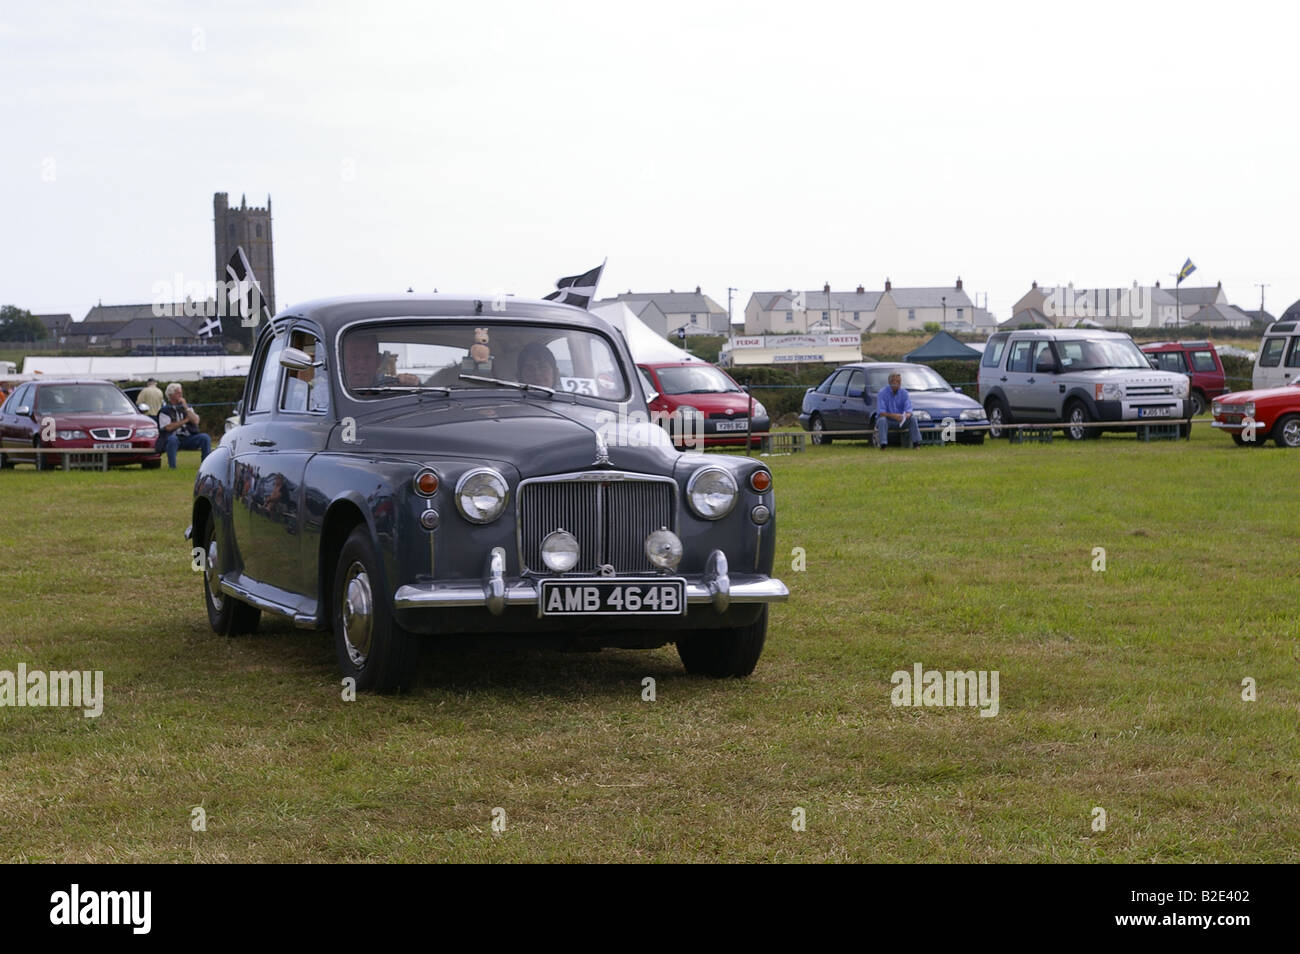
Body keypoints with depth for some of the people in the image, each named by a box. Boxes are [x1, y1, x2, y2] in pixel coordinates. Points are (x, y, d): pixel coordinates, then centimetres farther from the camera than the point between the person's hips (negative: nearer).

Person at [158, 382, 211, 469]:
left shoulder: (187, 407, 17)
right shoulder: (165, 410, 2)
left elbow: (195, 421, 2)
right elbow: (168, 427, -12)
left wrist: (185, 407, -4)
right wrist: (185, 420, -2)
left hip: (188, 438, 4)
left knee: (205, 438, -20)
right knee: (172, 439, -39)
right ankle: (172, 467, -34)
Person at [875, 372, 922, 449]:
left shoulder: (904, 393, 1)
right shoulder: (882, 393, -10)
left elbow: (909, 410, -9)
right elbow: (881, 412, -20)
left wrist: (906, 415, -34)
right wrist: (893, 416, -37)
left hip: (900, 420, 3)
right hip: (887, 420, -3)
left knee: (913, 418, -21)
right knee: (882, 420, -35)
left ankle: (916, 443, -24)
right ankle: (883, 444, -42)